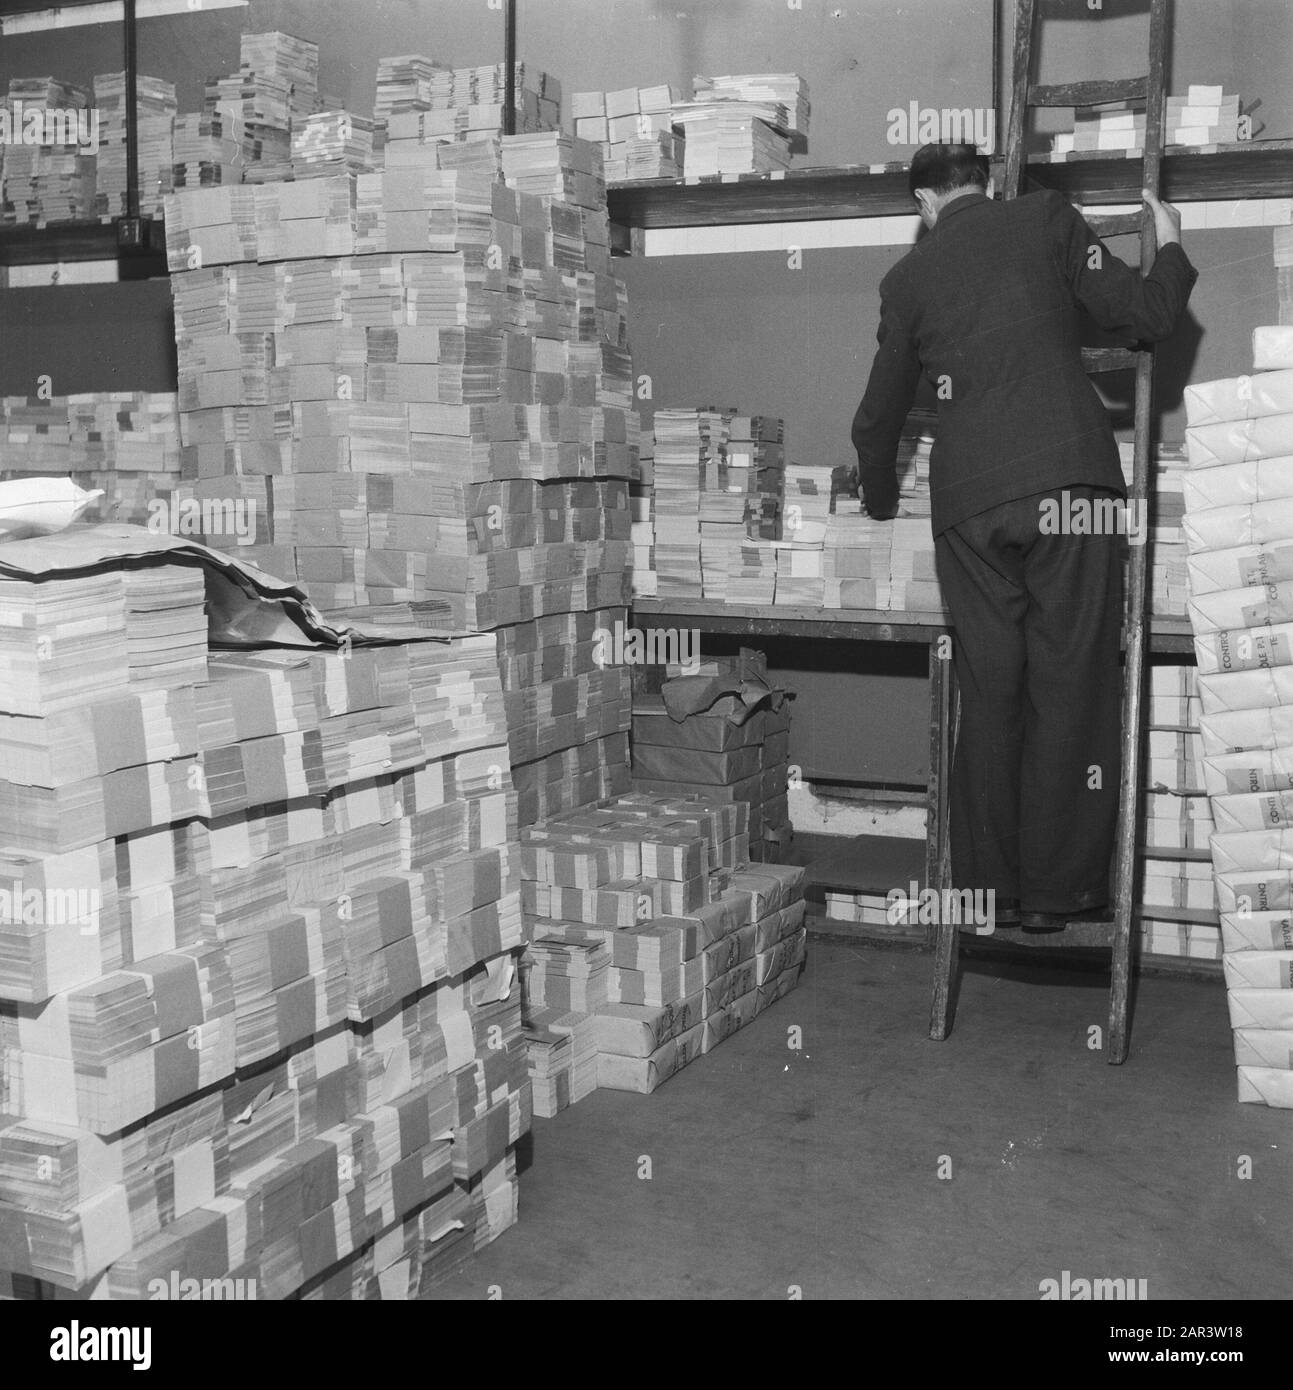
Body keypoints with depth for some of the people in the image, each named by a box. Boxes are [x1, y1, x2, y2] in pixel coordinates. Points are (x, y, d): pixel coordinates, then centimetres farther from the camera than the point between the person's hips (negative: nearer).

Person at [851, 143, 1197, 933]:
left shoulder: (908, 278, 16)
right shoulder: (1048, 220, 9)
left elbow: (877, 418, 22)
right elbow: (1146, 319, 5)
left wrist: (880, 504, 39)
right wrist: (1172, 248, 25)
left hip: (970, 498, 3)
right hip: (1070, 480, -2)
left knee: (989, 692, 8)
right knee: (1071, 688, 2)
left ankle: (991, 888, 12)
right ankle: (1058, 890, 5)